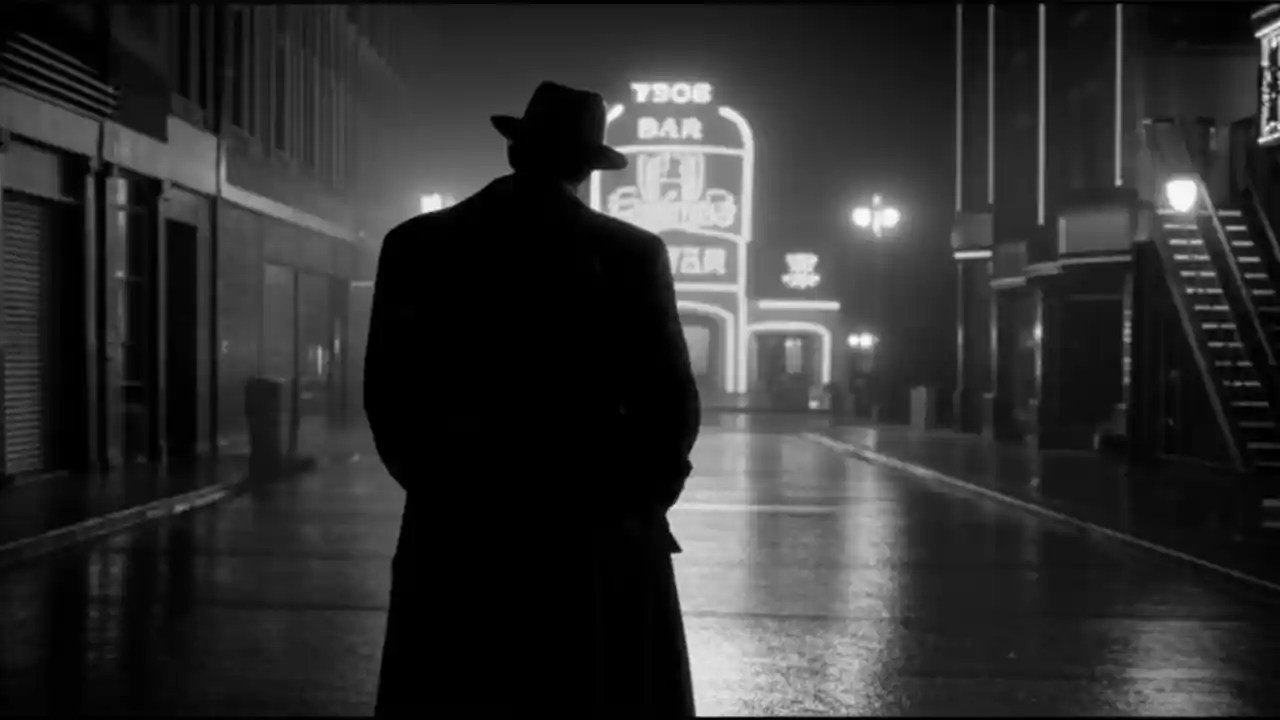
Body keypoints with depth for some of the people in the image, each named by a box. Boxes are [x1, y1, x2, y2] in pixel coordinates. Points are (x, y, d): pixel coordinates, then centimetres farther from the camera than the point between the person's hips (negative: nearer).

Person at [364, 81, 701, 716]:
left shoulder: (418, 245, 0)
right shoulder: (633, 254, -4)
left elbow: (387, 394, 2)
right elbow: (670, 402, -5)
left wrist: (440, 491, 13)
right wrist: (639, 502, 9)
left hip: (457, 538, 1)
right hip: (599, 544, -1)